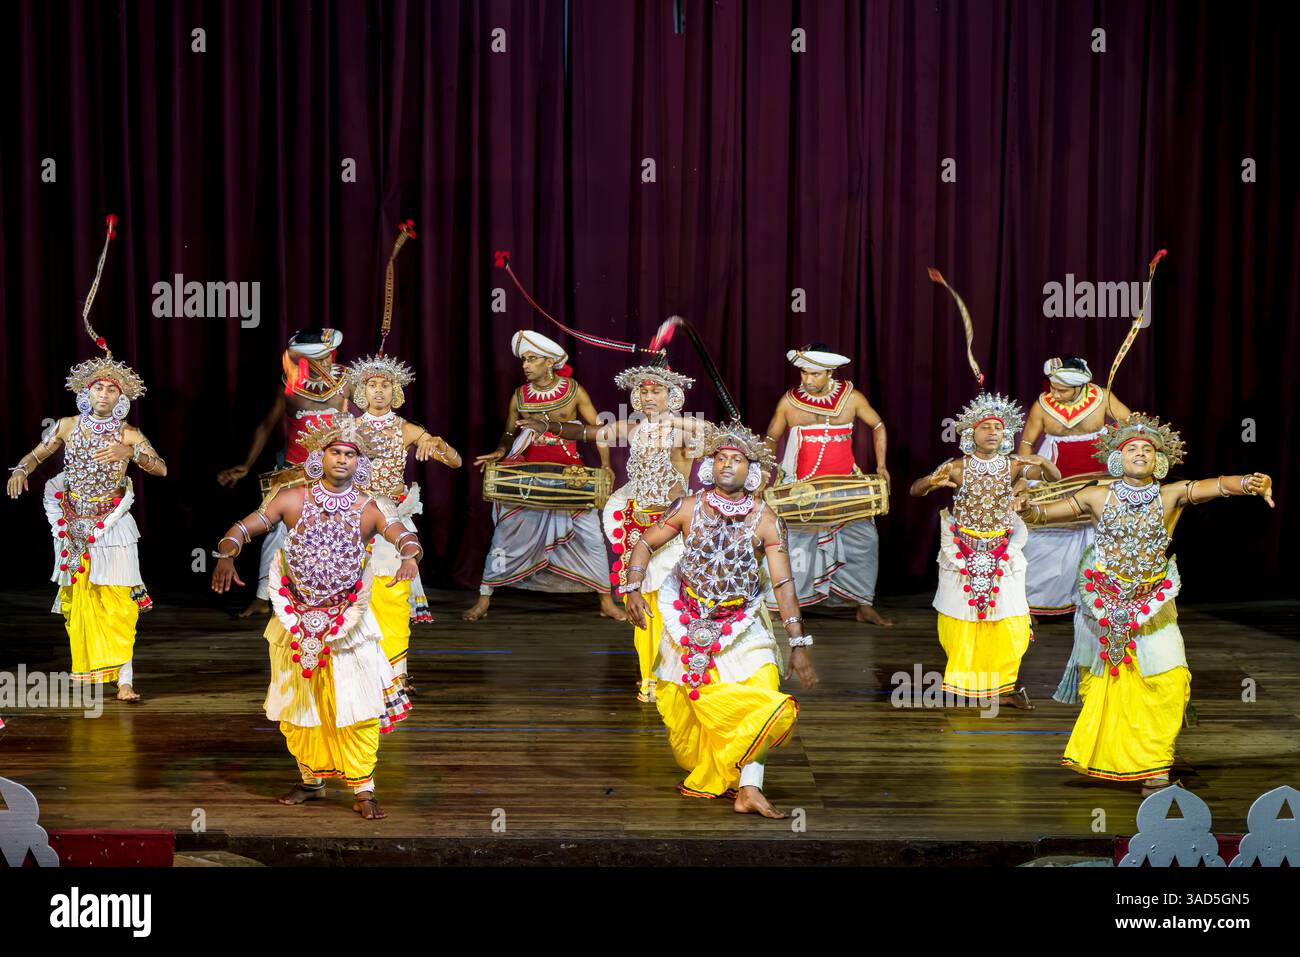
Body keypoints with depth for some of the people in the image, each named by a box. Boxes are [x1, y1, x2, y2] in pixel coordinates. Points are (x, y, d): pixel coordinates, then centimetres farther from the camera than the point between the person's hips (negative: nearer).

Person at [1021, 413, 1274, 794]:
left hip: (1152, 607, 0)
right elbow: (1043, 514, 3)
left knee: (1168, 682, -13)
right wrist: (1026, 507, -20)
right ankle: (1098, 759, 33)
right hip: (1104, 604, 1)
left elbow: (1216, 485, -22)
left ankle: (1153, 768, -1)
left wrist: (1248, 482, -42)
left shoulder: (1171, 496, -5)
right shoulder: (1097, 497, -2)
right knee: (1101, 684, 10)